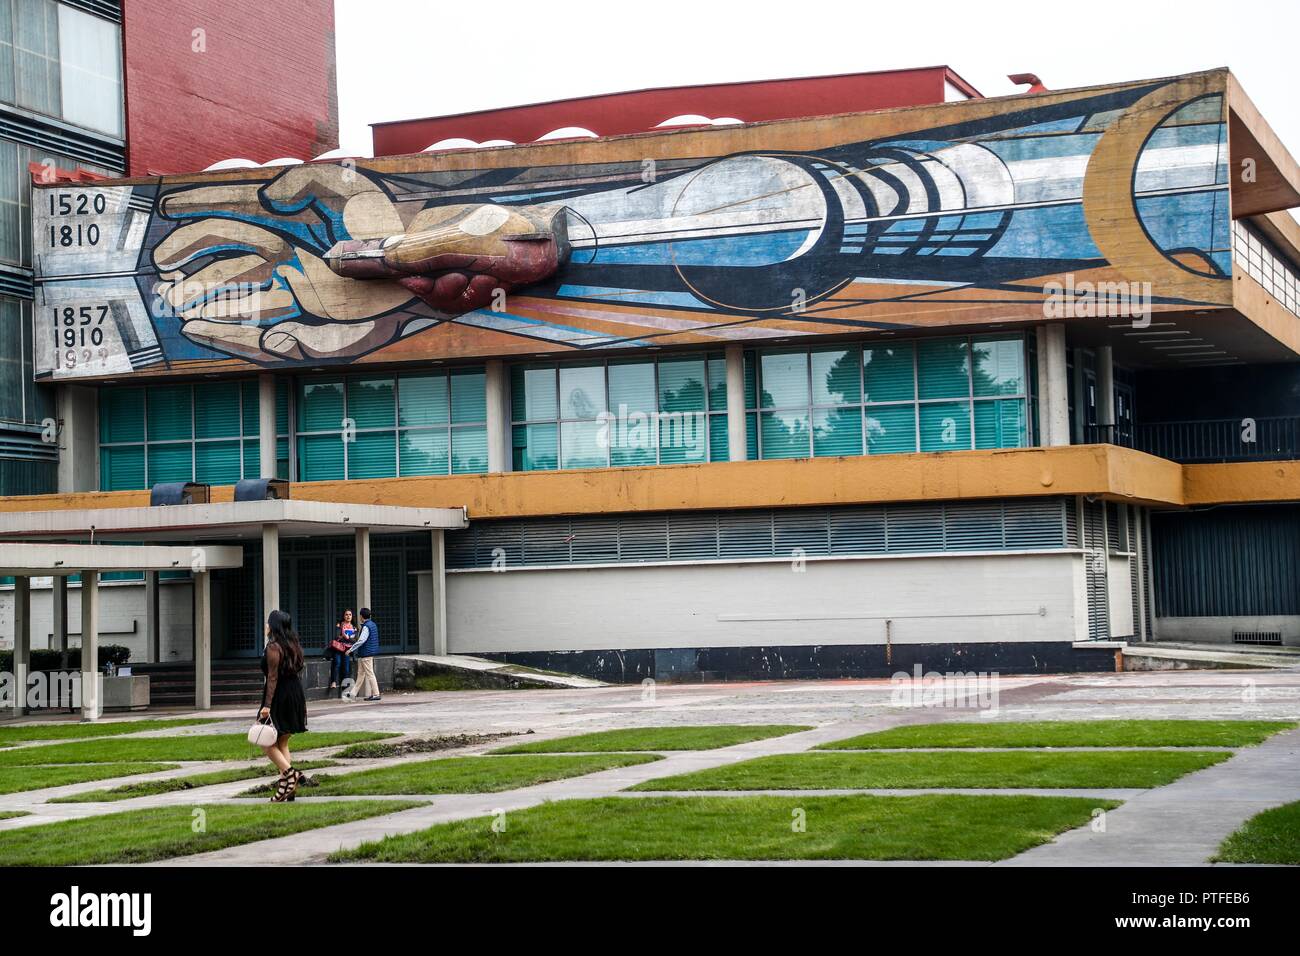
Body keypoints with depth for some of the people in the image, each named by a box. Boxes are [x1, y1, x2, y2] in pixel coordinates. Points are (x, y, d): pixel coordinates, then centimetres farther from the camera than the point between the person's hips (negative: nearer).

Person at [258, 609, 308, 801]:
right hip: (295, 696, 8)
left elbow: (273, 677, -18)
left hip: (279, 697, -8)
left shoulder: (273, 647, -13)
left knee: (267, 744, 0)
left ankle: (290, 773, -15)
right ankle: (288, 787, 7)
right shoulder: (293, 645, 11)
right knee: (283, 744, 13)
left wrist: (267, 705, -20)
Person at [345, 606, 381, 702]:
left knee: (370, 674, -5)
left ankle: (376, 694, -3)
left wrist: (351, 649, -20)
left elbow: (361, 640, -25)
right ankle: (353, 694, 17)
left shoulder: (366, 627, -17)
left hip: (366, 654, -10)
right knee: (360, 674, 13)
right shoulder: (373, 625, 13)